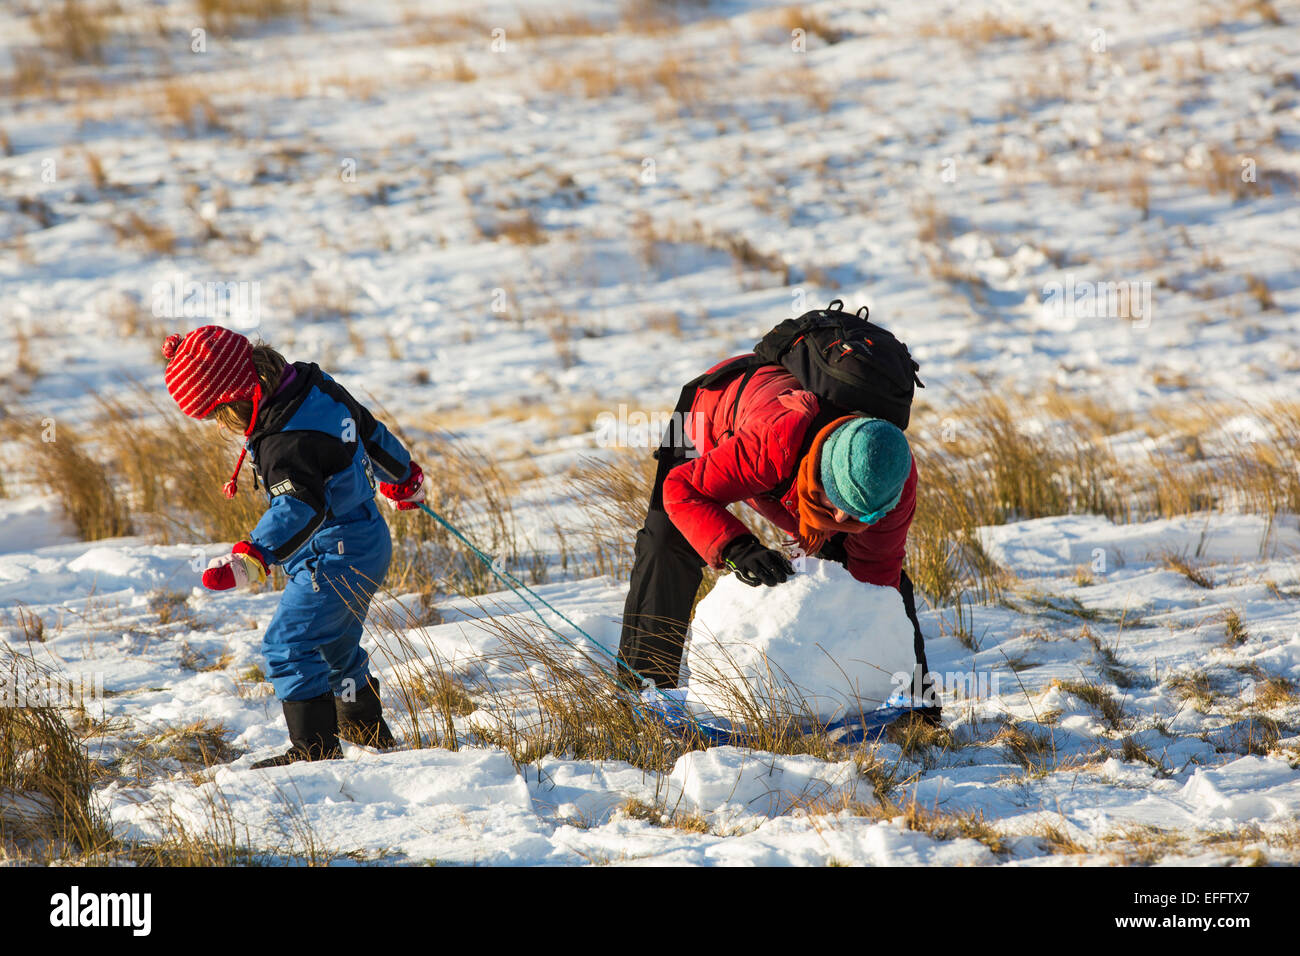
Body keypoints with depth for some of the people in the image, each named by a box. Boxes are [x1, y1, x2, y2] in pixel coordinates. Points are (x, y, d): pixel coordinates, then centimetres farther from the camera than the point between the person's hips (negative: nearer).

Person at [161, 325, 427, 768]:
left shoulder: (287, 444, -30)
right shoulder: (315, 386, 0)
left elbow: (300, 507, -44)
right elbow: (369, 429, 16)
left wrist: (254, 557, -57)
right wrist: (402, 475, 34)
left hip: (335, 557, -10)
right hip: (368, 541, 10)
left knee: (288, 645, -11)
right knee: (333, 643, 27)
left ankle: (315, 746, -12)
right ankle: (365, 725, 45)